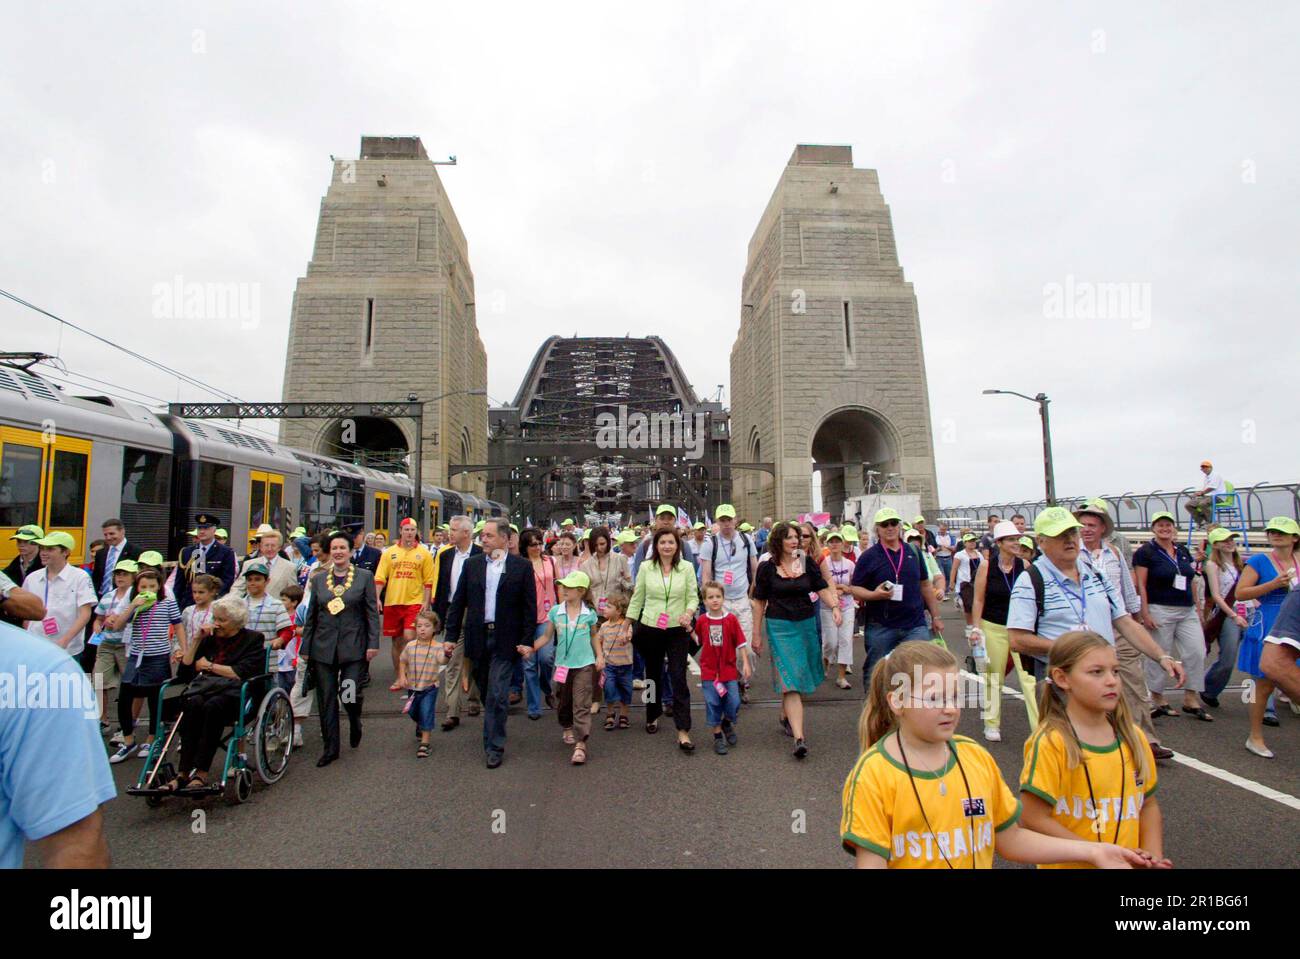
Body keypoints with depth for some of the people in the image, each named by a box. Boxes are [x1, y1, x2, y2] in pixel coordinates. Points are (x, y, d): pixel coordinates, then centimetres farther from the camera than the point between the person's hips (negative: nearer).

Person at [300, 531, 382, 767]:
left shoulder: (364, 577, 0)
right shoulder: (319, 579, 8)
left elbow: (372, 612, -1)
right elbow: (311, 616, 12)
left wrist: (373, 643, -7)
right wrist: (305, 648, 9)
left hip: (353, 646, -3)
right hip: (323, 647, 3)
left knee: (350, 694, -4)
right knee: (326, 700, 6)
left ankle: (355, 723, 30)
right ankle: (330, 748, 19)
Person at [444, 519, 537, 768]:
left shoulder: (522, 566, -4)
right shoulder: (471, 564, 4)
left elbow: (530, 606, -3)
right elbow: (458, 602, 7)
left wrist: (526, 640, -7)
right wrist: (451, 636, 2)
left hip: (505, 640, -3)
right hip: (478, 637, 4)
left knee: (497, 695, -4)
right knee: (486, 692, 16)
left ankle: (494, 746, 10)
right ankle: (494, 732, 38)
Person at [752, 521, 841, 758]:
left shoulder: (807, 562, 3)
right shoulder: (767, 567, -4)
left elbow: (822, 589, 3)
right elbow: (759, 602, 1)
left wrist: (834, 607, -16)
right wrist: (757, 634, 2)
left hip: (807, 623, 4)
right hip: (780, 627, -4)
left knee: (801, 676, 13)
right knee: (790, 679, -10)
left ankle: (786, 714, 39)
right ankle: (799, 737, -14)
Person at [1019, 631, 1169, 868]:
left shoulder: (1133, 737, -3)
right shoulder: (1050, 742, -21)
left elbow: (1148, 804, 8)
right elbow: (1034, 820, -21)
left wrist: (1152, 854, -6)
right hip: (1070, 864, -5)